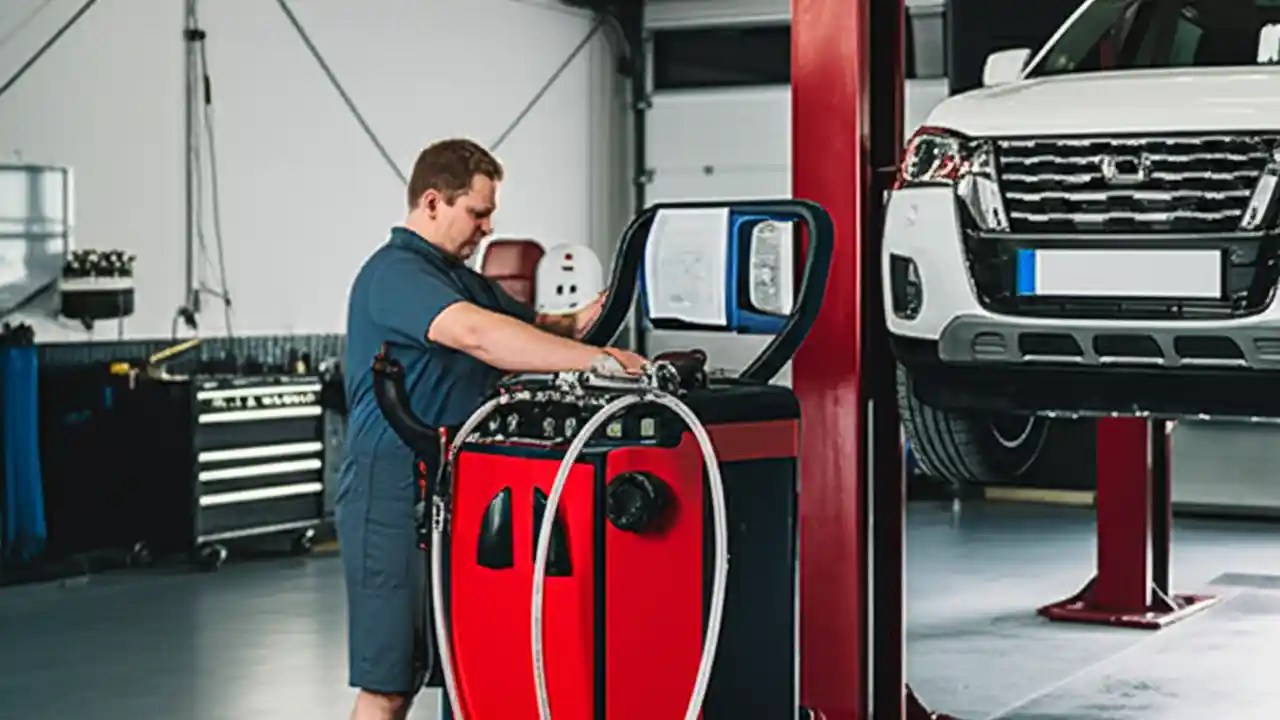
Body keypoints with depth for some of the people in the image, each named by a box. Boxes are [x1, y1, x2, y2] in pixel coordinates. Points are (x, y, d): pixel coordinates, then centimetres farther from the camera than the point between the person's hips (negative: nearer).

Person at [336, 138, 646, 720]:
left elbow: (528, 325, 21)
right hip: (394, 495, -9)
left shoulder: (461, 276, 19)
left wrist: (577, 323, -4)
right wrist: (596, 360, -32)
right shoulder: (395, 273, -14)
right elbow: (476, 334, -30)